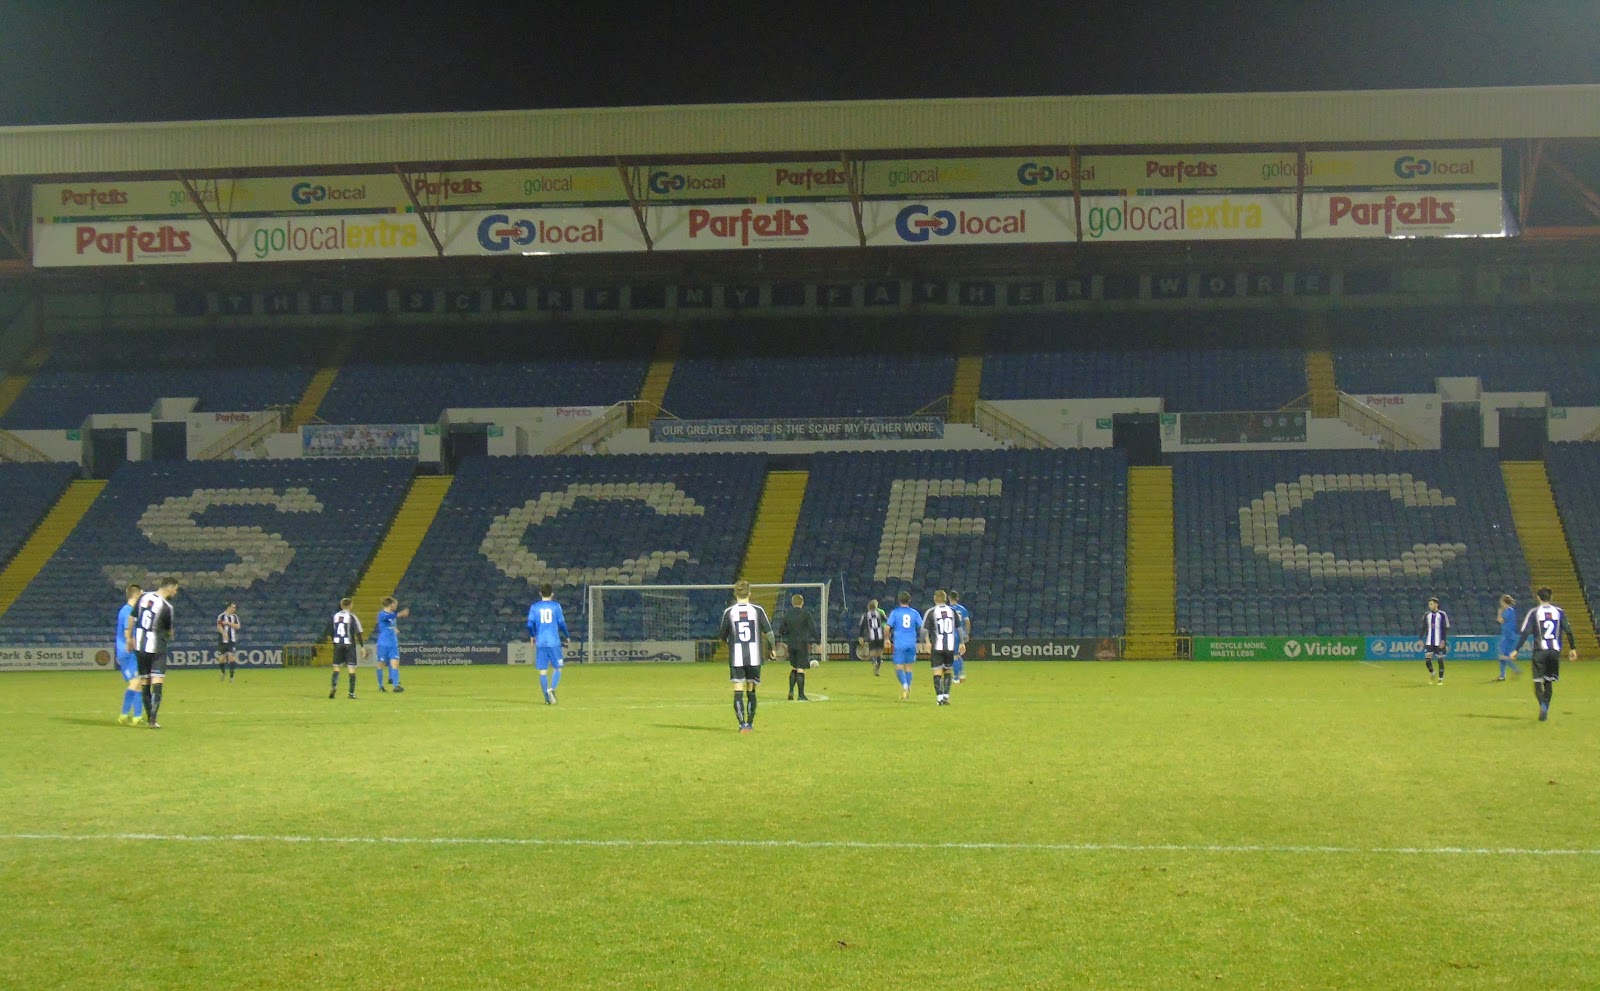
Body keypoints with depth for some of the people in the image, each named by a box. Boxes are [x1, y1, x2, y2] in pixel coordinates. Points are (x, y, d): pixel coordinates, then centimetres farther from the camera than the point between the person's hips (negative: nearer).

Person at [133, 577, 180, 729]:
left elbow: (132, 618, 11)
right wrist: (169, 636, 21)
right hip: (156, 647, -7)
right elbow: (169, 630, -2)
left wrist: (130, 637, 21)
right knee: (157, 681, -9)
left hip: (140, 645, 7)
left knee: (144, 682, 12)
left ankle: (149, 718, 17)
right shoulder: (166, 606, -15)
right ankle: (153, 720, -19)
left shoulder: (144, 597, 3)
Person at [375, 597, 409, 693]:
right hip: (383, 644, -5)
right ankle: (380, 686, 19)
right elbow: (388, 617, -35)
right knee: (381, 665, 5)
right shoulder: (382, 614, -12)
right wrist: (400, 614, -48)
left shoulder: (393, 614, 10)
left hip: (393, 643, 5)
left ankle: (395, 685, -14)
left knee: (395, 663, -8)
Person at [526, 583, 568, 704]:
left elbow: (530, 624, 1)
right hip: (554, 642, -2)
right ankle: (551, 689, -18)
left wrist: (532, 636, 21)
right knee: (557, 668, 7)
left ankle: (547, 698, 4)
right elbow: (561, 623, 1)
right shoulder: (556, 606, 1)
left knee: (543, 671, 6)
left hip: (540, 643, 2)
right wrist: (567, 636, 17)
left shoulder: (534, 607, 4)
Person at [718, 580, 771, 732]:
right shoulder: (757, 610, -1)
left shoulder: (728, 612, -1)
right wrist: (771, 648, 15)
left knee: (738, 691, -2)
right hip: (754, 657, 1)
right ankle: (750, 723, 20)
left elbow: (721, 637, 6)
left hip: (736, 657, -1)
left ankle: (742, 724, -13)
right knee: (751, 691, 13)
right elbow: (769, 632, -1)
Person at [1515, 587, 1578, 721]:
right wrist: (1573, 648, 12)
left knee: (1538, 682, 1)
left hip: (1540, 651, -3)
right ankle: (1545, 711, 12)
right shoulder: (1559, 611, 5)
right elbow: (1568, 631, 4)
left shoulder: (1534, 612, -2)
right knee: (1549, 682, 15)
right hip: (1555, 651, 3)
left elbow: (1525, 633, -8)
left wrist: (1516, 650, -6)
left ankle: (1543, 705, -24)